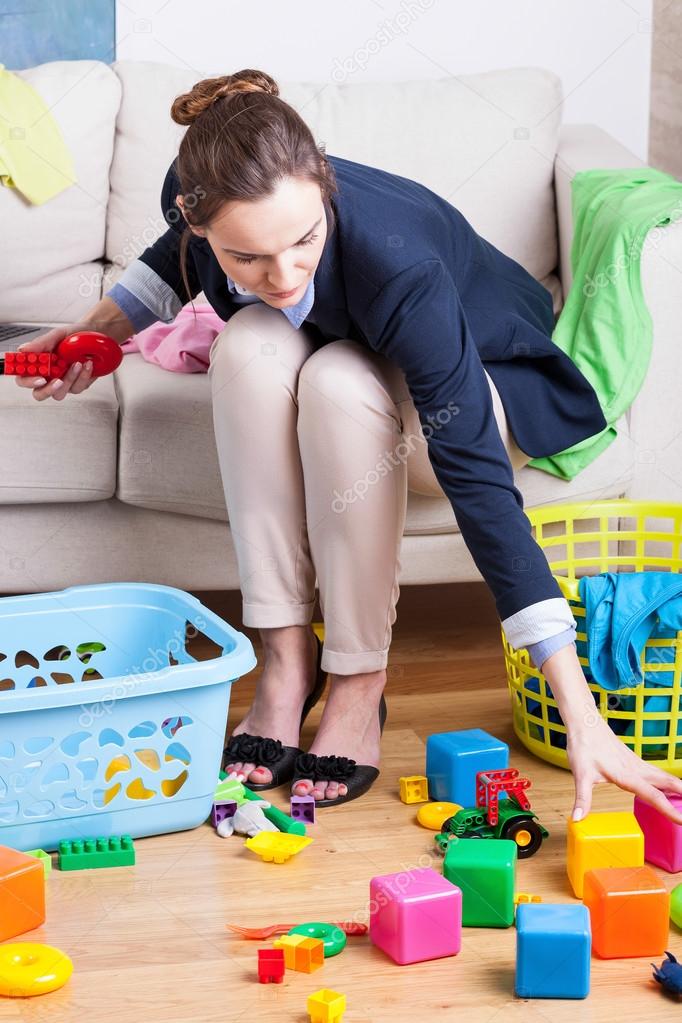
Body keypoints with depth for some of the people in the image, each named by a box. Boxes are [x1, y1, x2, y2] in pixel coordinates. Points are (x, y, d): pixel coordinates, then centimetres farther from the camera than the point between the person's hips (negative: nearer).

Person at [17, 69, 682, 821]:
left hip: (490, 385, -4)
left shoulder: (398, 263, -40)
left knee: (340, 383, -36)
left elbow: (480, 484, -42)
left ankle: (360, 684, -22)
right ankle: (287, 655, -21)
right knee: (252, 346, -29)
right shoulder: (194, 197, -26)